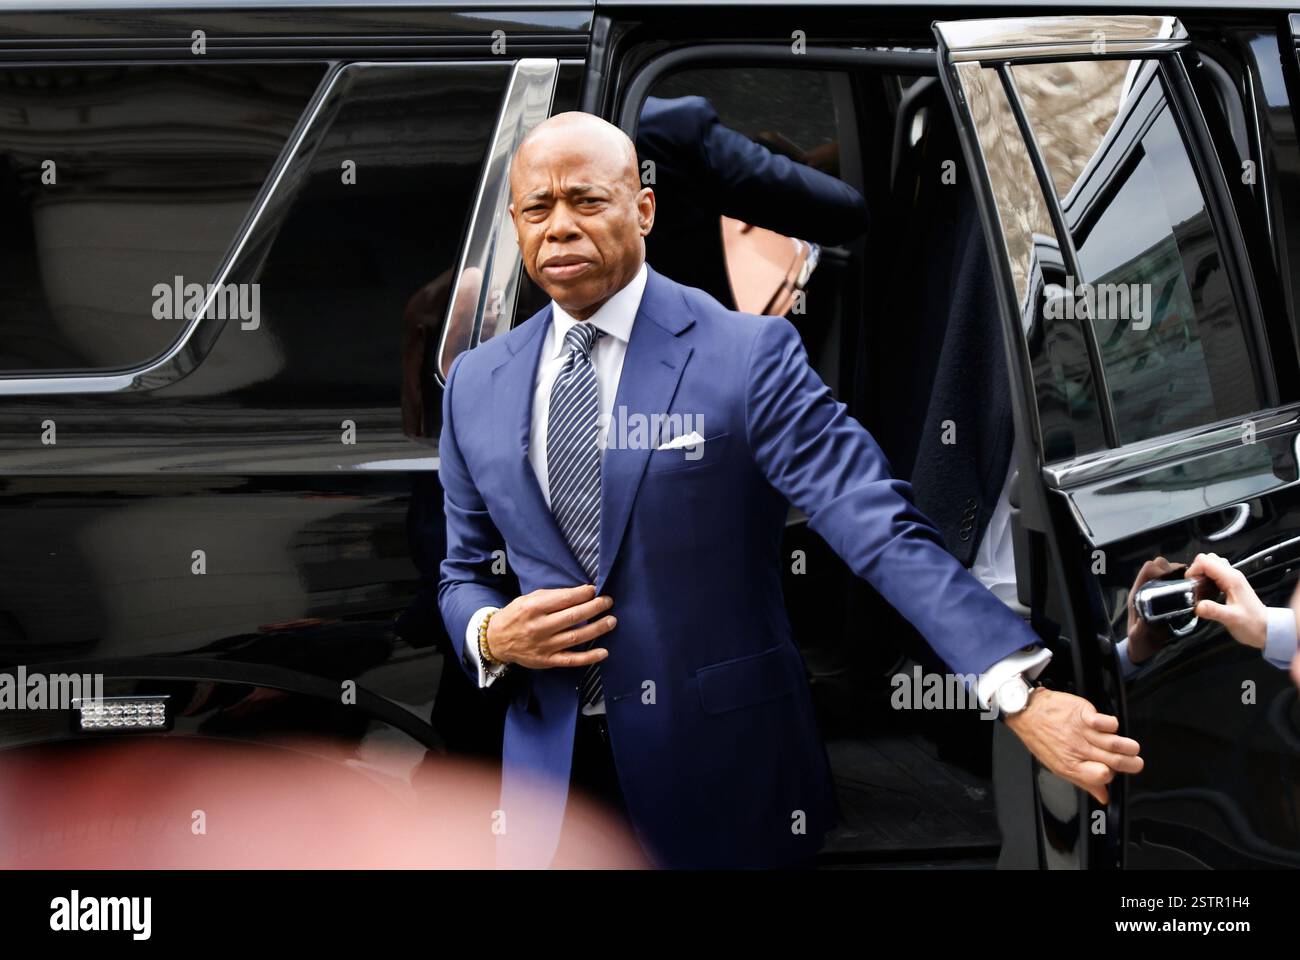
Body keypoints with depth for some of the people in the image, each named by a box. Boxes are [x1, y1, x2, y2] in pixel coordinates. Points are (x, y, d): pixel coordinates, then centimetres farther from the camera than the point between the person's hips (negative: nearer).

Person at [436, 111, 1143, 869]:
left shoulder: (748, 354, -10)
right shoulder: (477, 385, 5)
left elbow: (880, 527, -20)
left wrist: (1017, 691, -30)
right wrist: (490, 634, -8)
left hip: (725, 777, -4)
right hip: (554, 776, 4)